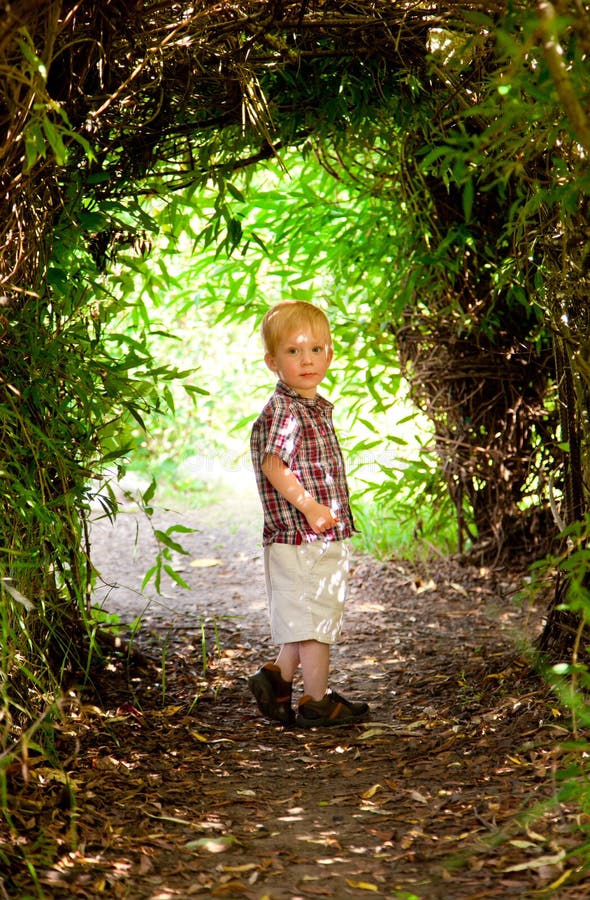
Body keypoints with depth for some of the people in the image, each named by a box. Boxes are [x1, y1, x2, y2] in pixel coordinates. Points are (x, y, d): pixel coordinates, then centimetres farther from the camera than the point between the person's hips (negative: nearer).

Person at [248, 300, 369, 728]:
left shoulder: (318, 408, 15)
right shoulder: (282, 411, -16)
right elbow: (274, 465, -26)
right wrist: (309, 505, -30)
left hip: (324, 535, 10)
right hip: (301, 535, -10)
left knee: (313, 617, 18)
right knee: (315, 617, 0)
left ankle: (276, 676, 26)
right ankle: (318, 701, 11)